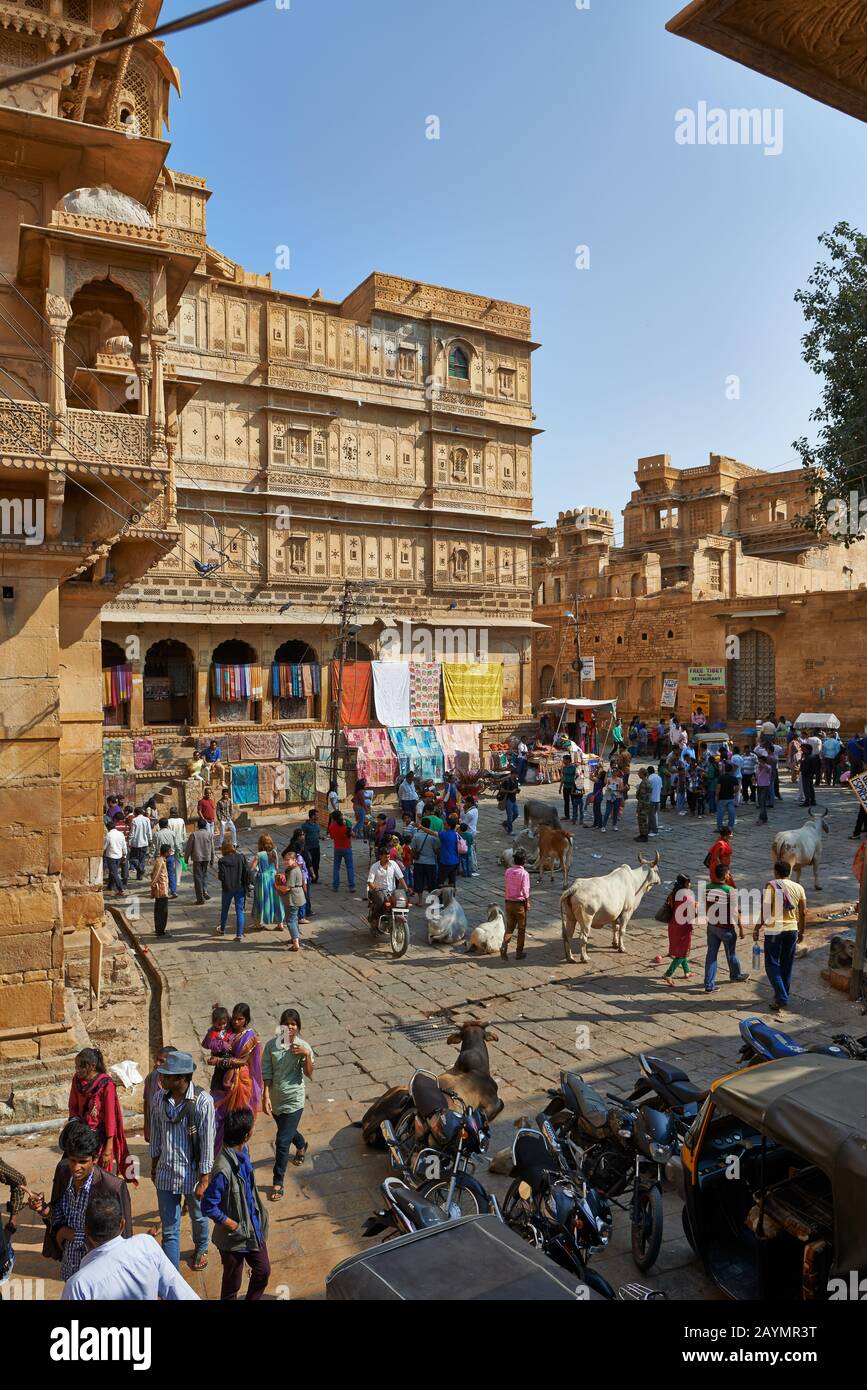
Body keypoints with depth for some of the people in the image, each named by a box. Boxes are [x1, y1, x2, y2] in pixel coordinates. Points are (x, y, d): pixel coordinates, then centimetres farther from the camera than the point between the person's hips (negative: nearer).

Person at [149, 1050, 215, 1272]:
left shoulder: (202, 1101, -23)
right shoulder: (160, 1098, -9)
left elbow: (207, 1142, -18)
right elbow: (155, 1134, 6)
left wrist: (204, 1180, -15)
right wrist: (154, 1166, 14)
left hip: (192, 1173, -2)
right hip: (166, 1172, 2)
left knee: (198, 1217, 23)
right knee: (169, 1229, 7)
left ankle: (201, 1248, 52)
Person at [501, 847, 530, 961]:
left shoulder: (508, 871, -1)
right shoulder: (524, 873, -15)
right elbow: (525, 891, -16)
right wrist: (527, 903, -3)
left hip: (509, 902, 4)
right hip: (520, 903, -4)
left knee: (509, 927, 13)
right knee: (521, 928, 10)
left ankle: (504, 946, -9)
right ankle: (519, 952, 16)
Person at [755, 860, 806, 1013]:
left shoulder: (771, 885, -11)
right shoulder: (799, 888, 3)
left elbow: (765, 910, -14)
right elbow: (803, 913, 6)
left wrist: (757, 929, -5)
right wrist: (801, 931, 18)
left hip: (774, 930, -5)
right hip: (792, 930, 5)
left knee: (772, 964, 3)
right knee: (787, 965, 15)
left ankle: (781, 998, -6)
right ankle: (783, 996, 24)